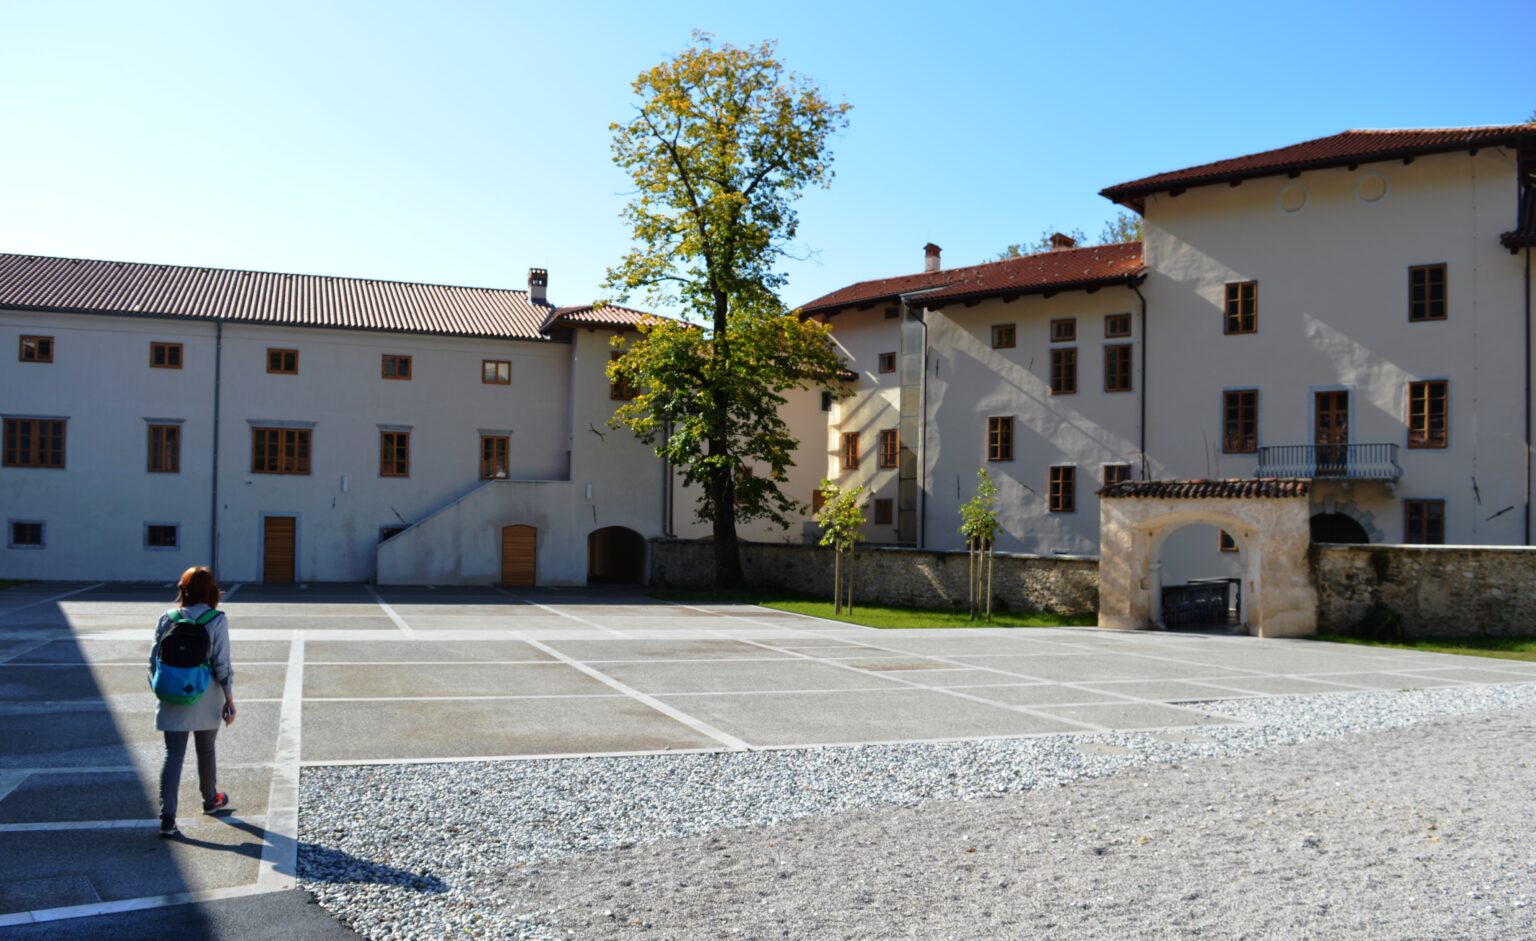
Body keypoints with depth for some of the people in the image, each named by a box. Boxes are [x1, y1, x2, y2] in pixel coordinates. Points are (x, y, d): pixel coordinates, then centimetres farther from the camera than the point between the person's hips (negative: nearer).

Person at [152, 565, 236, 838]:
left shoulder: (167, 619, -2)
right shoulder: (216, 620, -10)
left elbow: (155, 660, 1)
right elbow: (221, 663, -10)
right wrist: (229, 699, -3)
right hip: (206, 698, -1)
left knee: (173, 755, 2)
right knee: (206, 751, 18)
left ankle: (167, 818, -7)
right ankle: (210, 799, 38)